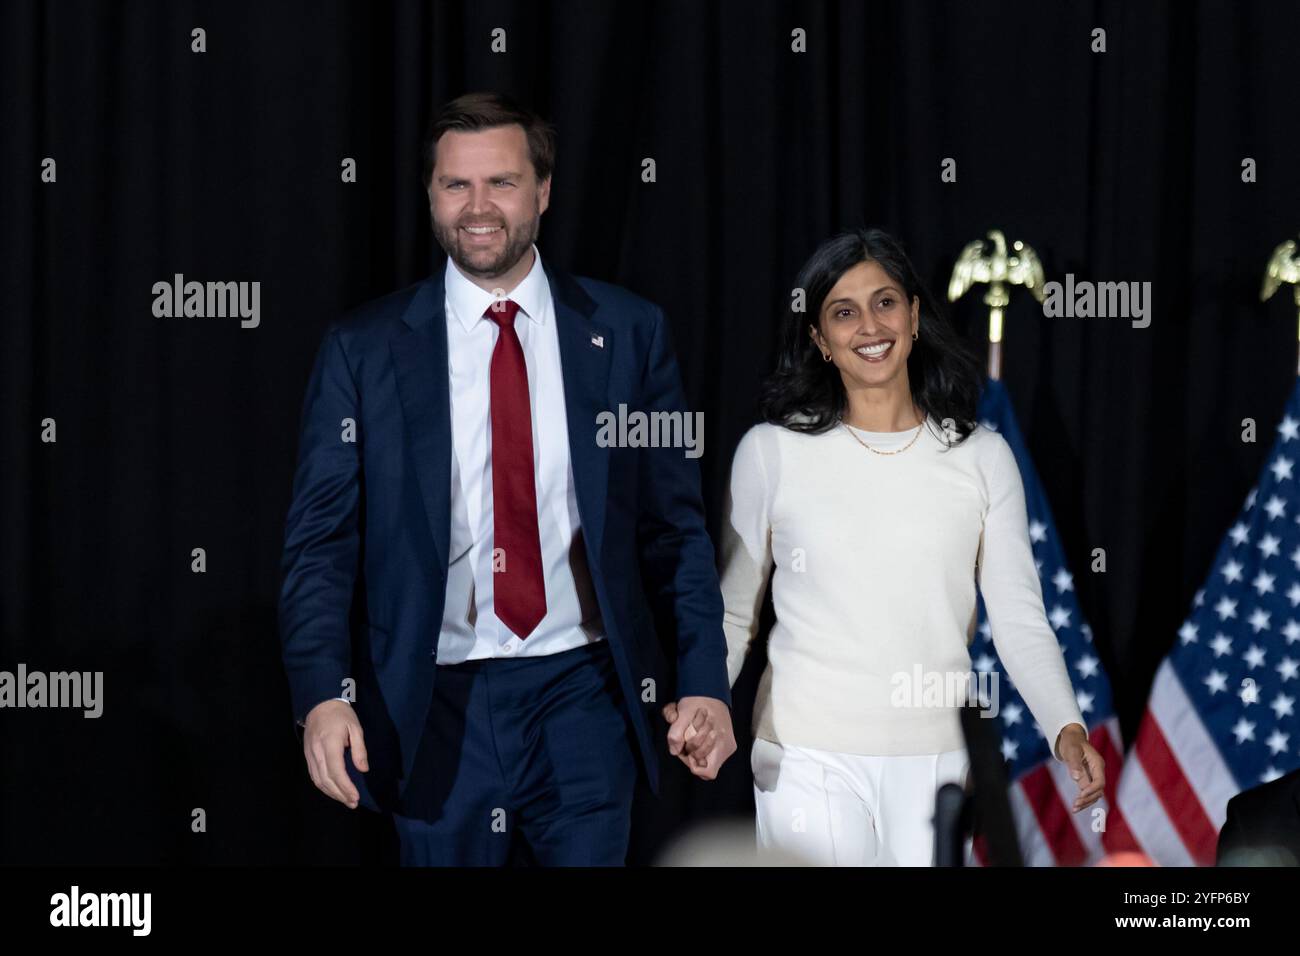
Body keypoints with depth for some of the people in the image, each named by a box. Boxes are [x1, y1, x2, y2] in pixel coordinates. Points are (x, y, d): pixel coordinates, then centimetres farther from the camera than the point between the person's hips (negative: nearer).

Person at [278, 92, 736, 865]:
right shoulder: (363, 350, 1)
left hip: (584, 693, 1)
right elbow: (321, 540, -1)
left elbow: (676, 525, 6)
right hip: (437, 706, 0)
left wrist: (706, 683, -3)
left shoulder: (627, 332, 3)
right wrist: (323, 694, -14)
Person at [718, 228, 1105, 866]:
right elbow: (733, 614, 6)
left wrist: (1066, 729, -13)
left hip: (935, 759, 2)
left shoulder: (981, 456, 5)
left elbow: (1020, 619, 2)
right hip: (809, 758, -2)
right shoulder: (771, 452, 1)